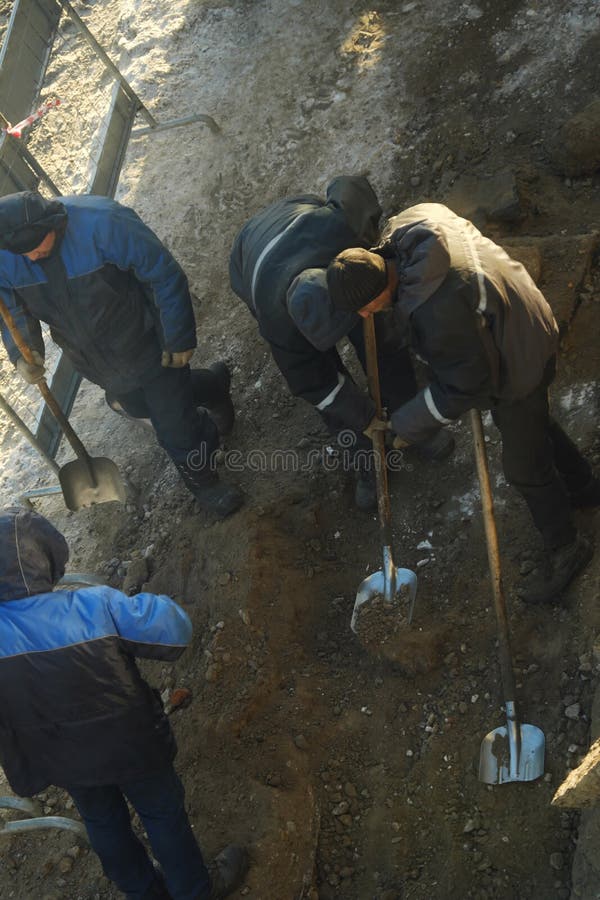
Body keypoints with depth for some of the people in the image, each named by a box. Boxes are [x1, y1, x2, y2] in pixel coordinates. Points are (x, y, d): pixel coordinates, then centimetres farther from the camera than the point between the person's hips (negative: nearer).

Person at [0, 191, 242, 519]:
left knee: (174, 421, 4)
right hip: (96, 362, 6)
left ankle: (202, 480, 35)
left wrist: (179, 338, -19)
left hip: (145, 343, -6)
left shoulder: (103, 222, -35)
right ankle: (211, 386, 55)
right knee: (139, 405, 29)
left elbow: (165, 276, -26)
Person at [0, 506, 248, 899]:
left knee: (104, 823, 30)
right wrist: (150, 604, -6)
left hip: (64, 762, 4)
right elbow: (175, 631, -24)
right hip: (129, 747, -3)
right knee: (163, 813, 24)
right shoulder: (96, 607, -35)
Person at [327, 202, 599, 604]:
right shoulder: (408, 224, -18)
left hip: (519, 363, -9)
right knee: (534, 423, 32)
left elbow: (465, 385, -28)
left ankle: (565, 549, 38)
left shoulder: (436, 313, -42)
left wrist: (409, 424, -15)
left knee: (524, 465, 12)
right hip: (519, 321, 9)